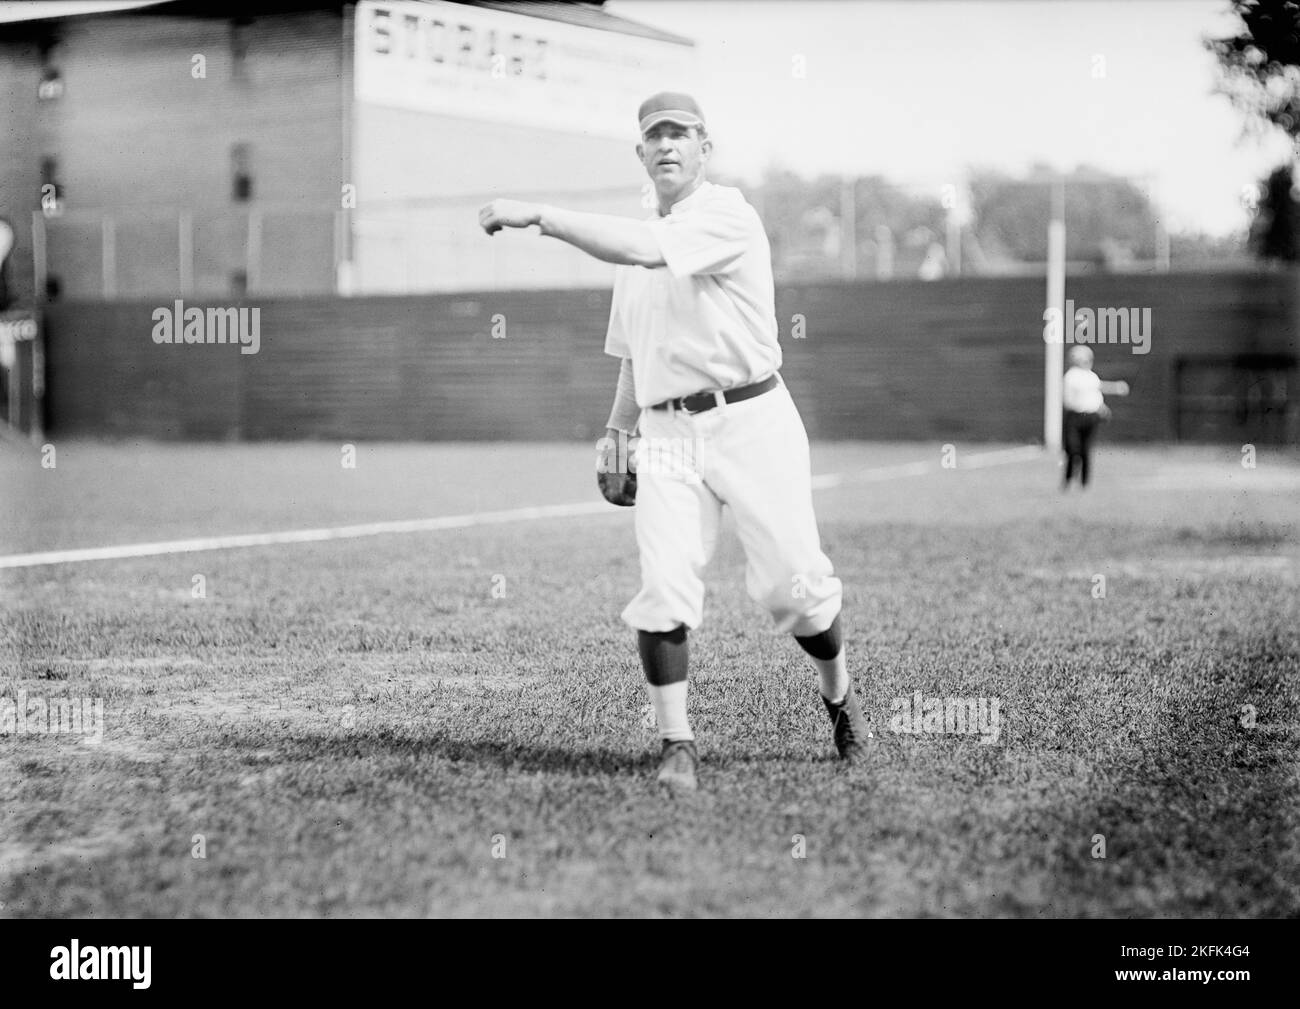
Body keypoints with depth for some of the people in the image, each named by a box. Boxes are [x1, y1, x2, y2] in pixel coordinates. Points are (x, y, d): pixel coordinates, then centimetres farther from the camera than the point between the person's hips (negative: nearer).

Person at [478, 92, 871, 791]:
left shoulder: (728, 217, -7)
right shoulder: (633, 237, 18)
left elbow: (643, 249, -26)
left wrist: (538, 215, -26)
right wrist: (618, 427, 16)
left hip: (750, 419, -5)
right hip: (667, 433, 5)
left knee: (792, 582, -3)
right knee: (663, 589, -11)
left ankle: (839, 696, 25)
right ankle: (676, 745, -5)